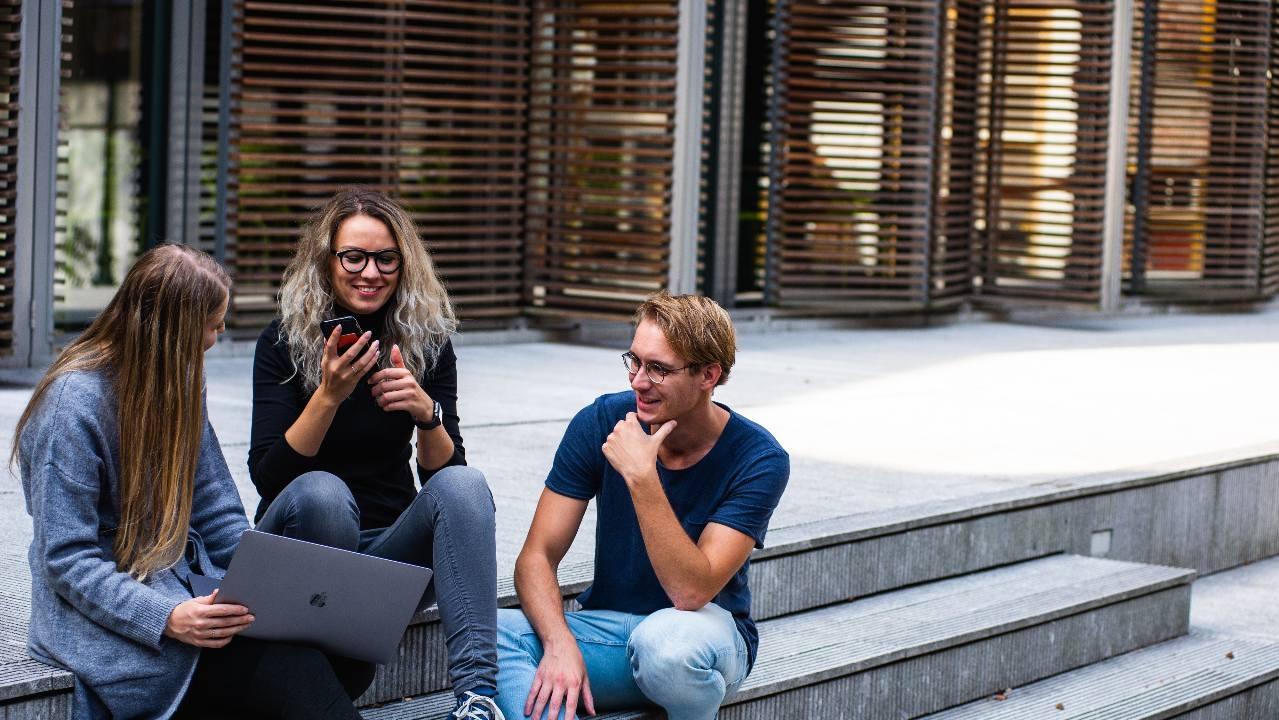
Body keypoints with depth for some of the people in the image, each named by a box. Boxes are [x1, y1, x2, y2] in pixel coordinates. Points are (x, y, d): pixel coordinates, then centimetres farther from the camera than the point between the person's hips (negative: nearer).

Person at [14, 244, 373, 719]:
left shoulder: (177, 382, 11)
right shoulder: (73, 404, -13)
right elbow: (66, 561, -17)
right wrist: (168, 619, -30)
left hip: (188, 586, 8)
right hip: (112, 614, -8)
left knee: (349, 659, -22)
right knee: (291, 670, -33)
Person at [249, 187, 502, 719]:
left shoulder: (428, 341, 0)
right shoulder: (284, 341, -7)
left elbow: (443, 471, -5)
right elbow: (266, 476, -16)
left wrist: (426, 413, -25)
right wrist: (328, 396, -28)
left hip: (392, 546, 3)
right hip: (301, 539, -2)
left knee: (465, 483, -27)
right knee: (321, 491, -35)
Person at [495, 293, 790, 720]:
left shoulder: (759, 460, -15)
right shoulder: (601, 422, -7)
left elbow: (691, 592, -26)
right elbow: (536, 558, -8)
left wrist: (641, 477, -32)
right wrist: (560, 644, -27)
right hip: (606, 627, 3)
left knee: (664, 638, -40)